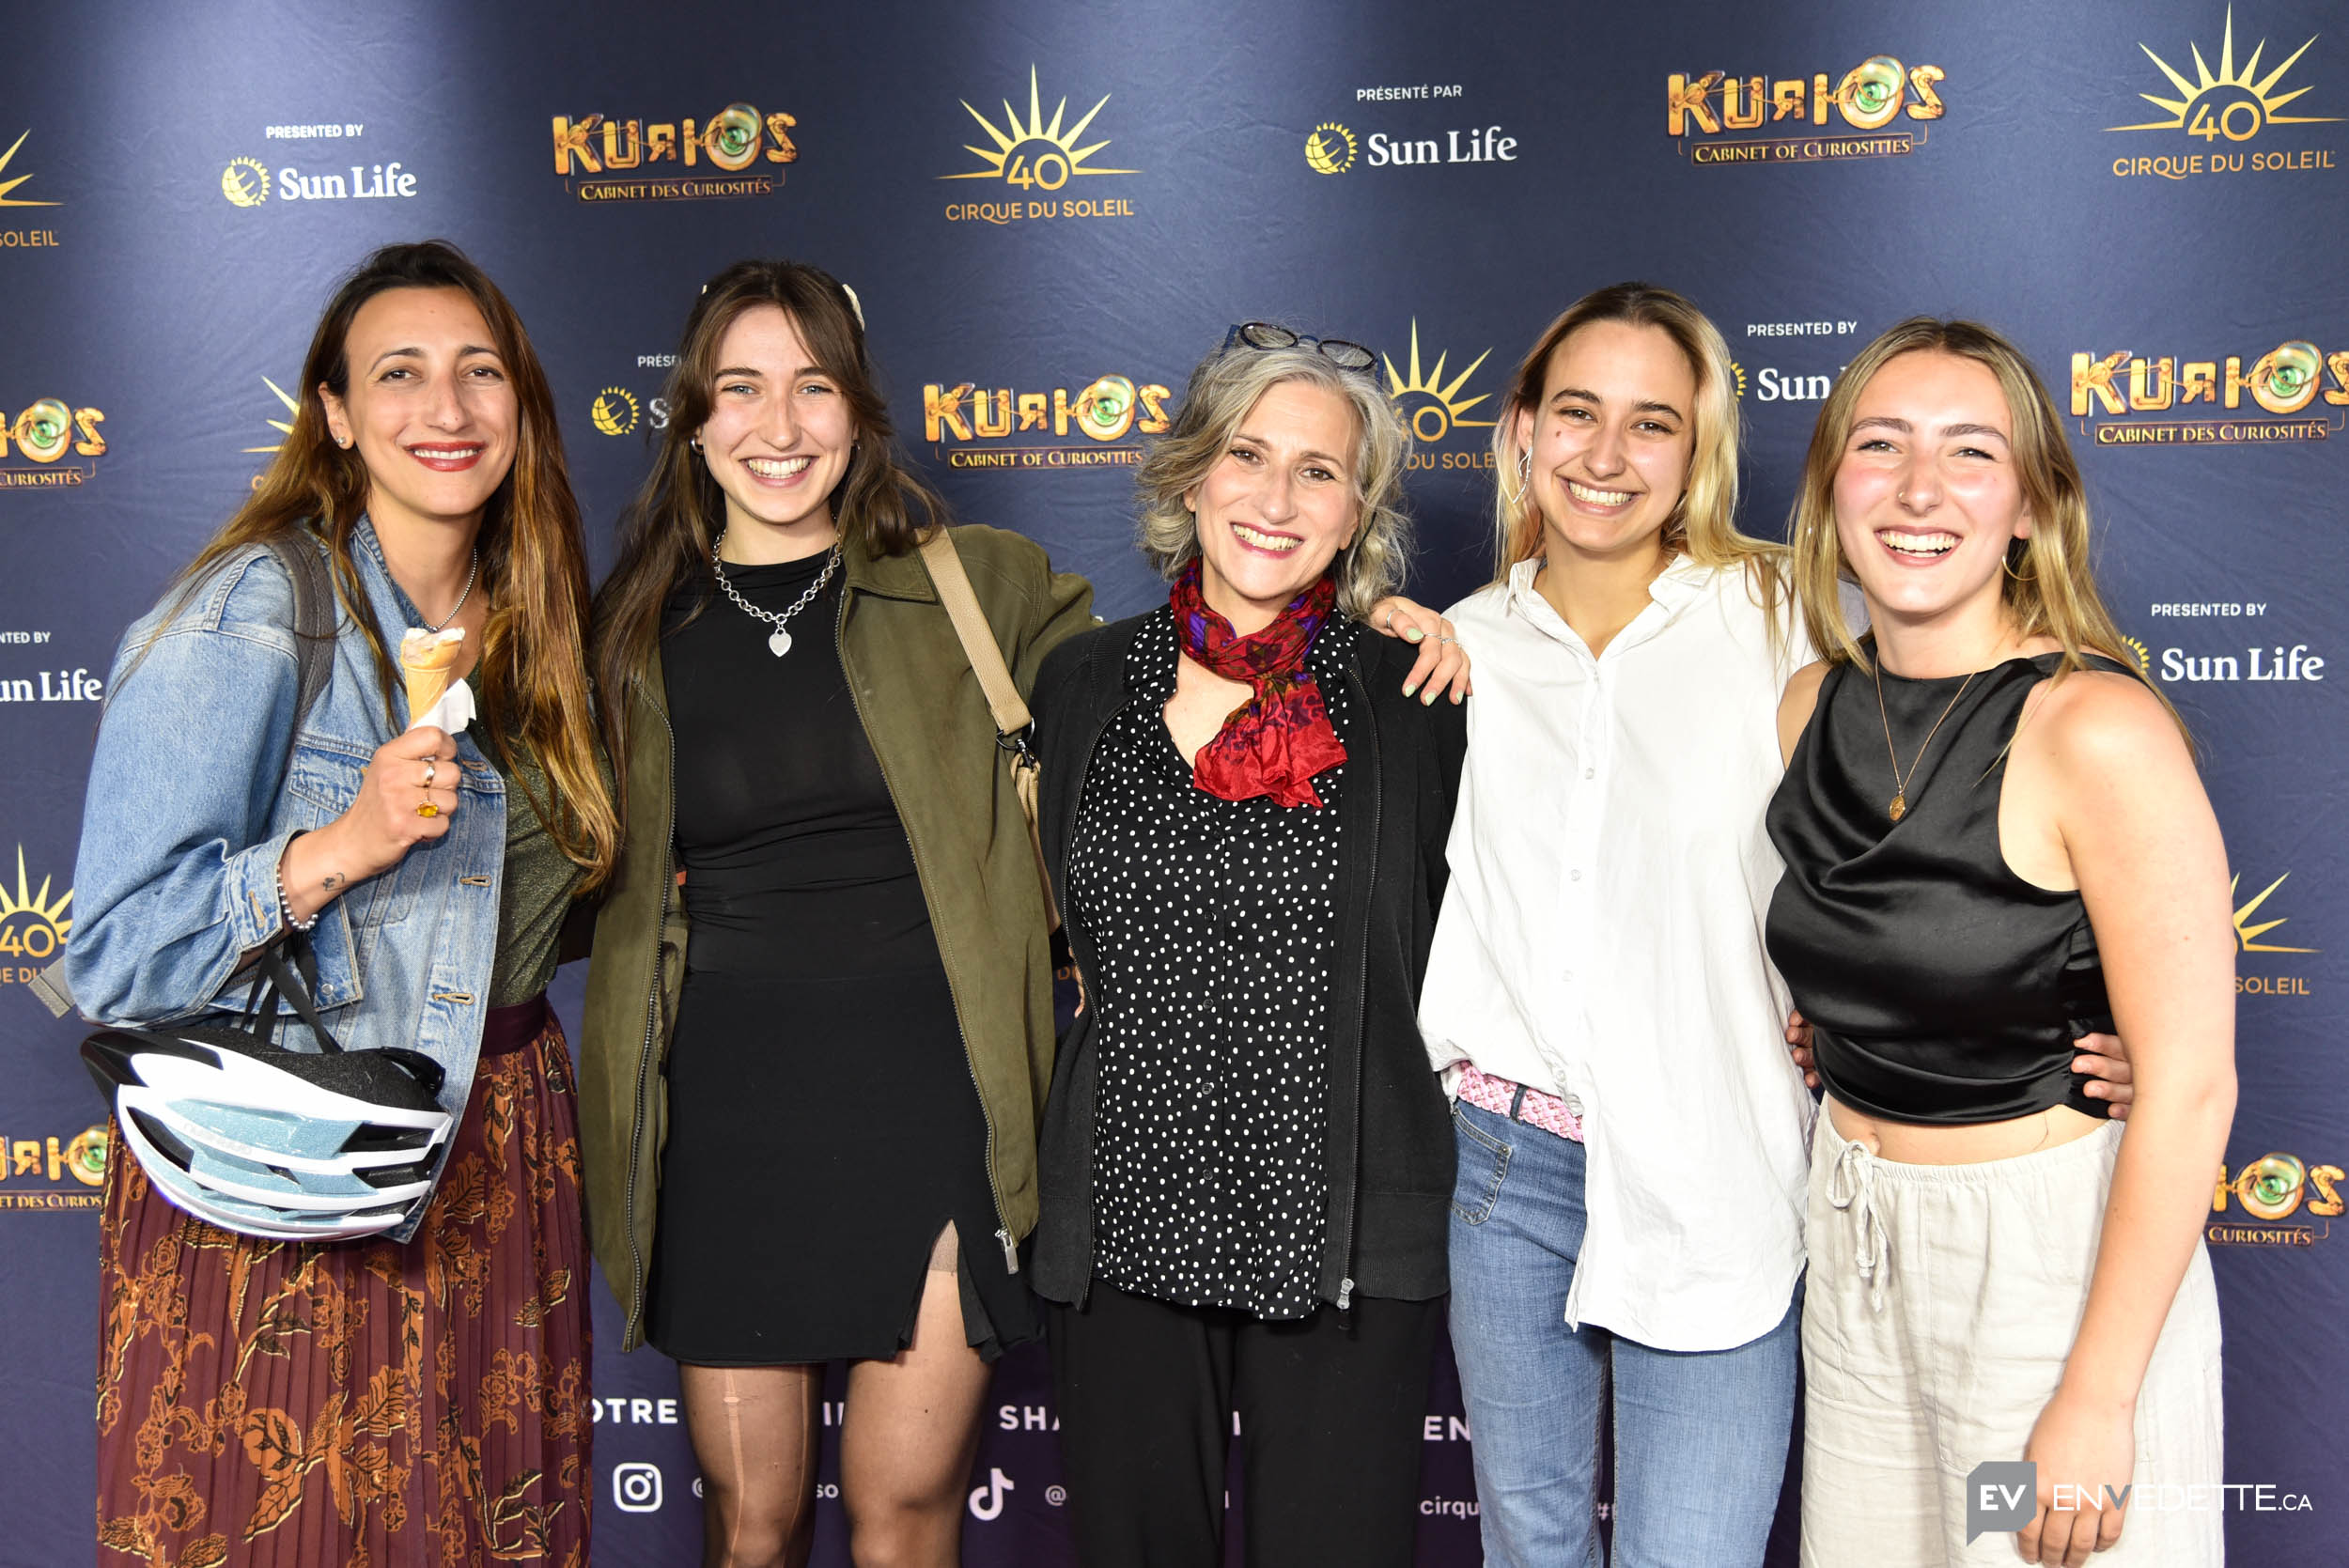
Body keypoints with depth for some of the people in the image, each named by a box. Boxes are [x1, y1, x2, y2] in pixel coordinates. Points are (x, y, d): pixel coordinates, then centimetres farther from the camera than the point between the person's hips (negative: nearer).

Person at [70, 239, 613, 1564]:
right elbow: (115, 962, -16)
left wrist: (610, 878, 7)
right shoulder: (250, 619, -12)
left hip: (498, 1170, 6)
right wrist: (341, 846, -26)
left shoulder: (530, 628, 8)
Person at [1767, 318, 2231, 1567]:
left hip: (2061, 1254, -6)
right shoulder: (1813, 705, 0)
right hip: (1854, 1242, 6)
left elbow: (2189, 1087, -20)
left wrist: (2097, 1401, -19)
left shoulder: (2098, 729, -19)